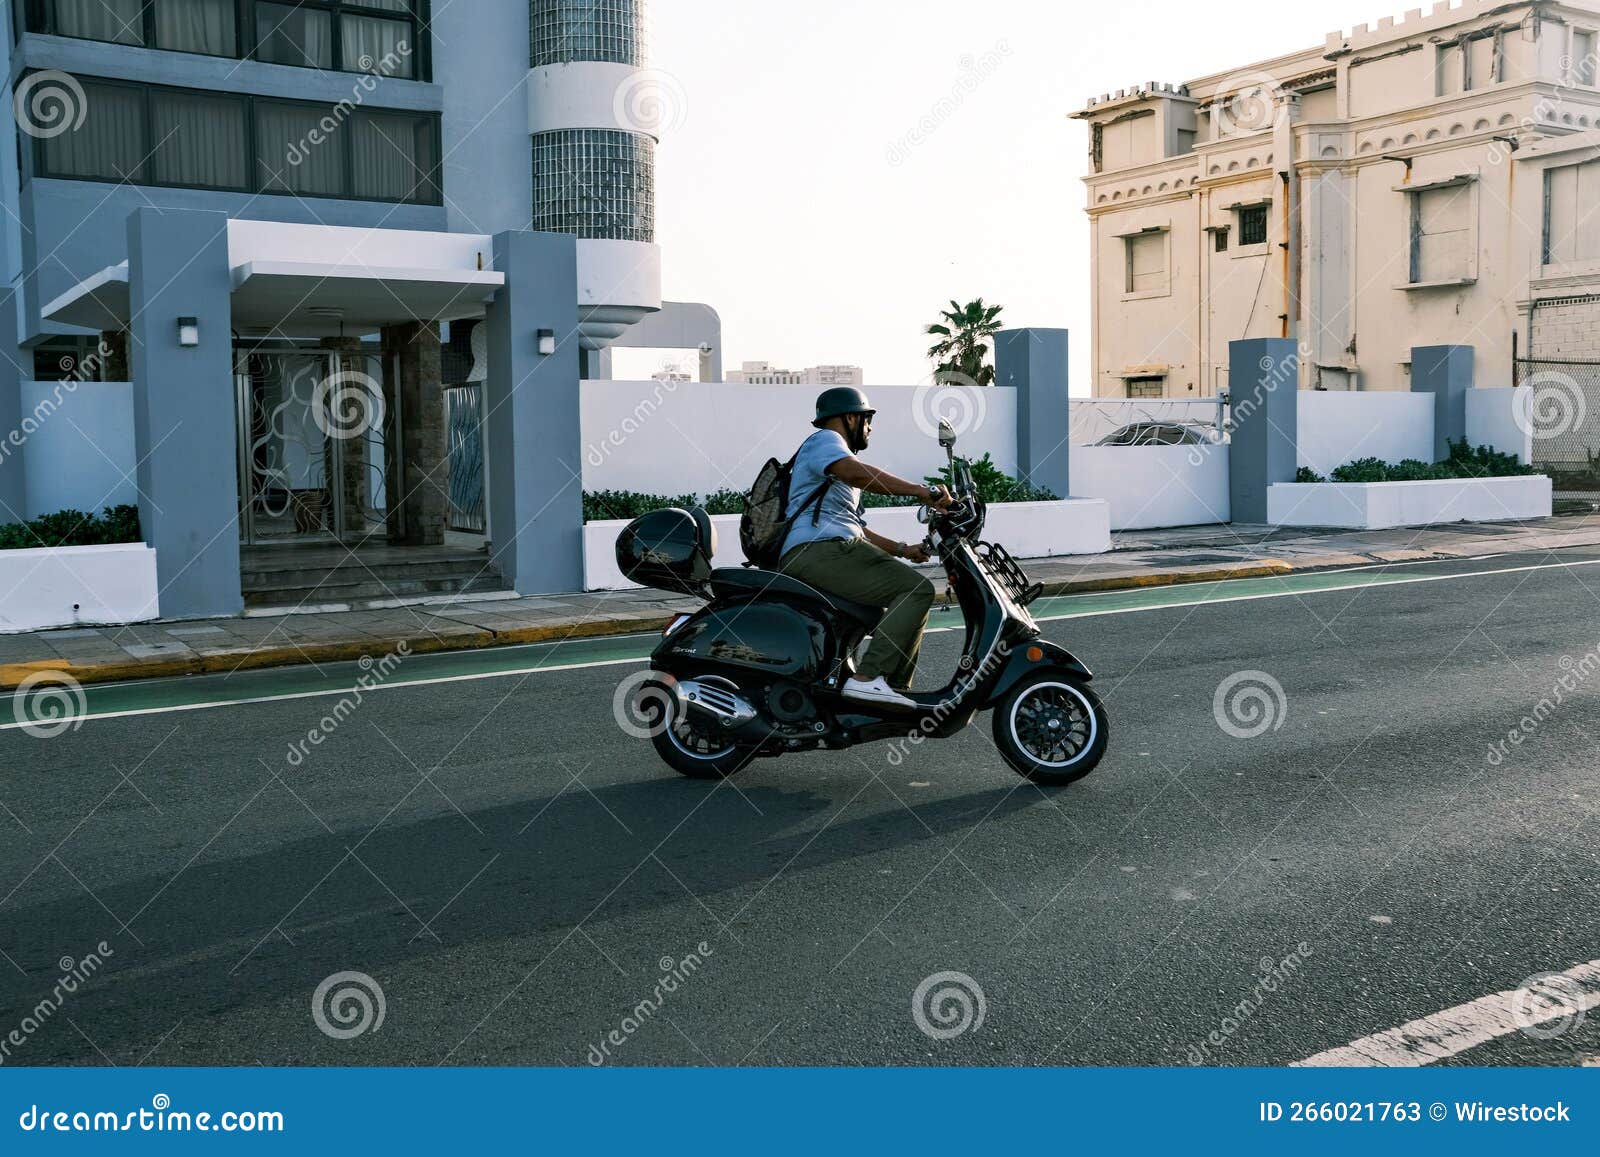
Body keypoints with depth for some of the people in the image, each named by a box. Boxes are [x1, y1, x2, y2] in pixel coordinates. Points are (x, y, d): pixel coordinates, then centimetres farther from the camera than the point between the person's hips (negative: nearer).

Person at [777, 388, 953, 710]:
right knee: (917, 589, -20)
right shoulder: (824, 439, 2)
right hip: (820, 550, -11)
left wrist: (901, 549, 19)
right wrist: (922, 490, -22)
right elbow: (855, 472, -22)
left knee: (915, 594, 15)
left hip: (838, 551, 11)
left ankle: (896, 688, 5)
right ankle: (868, 678, -29)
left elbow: (856, 528, 32)